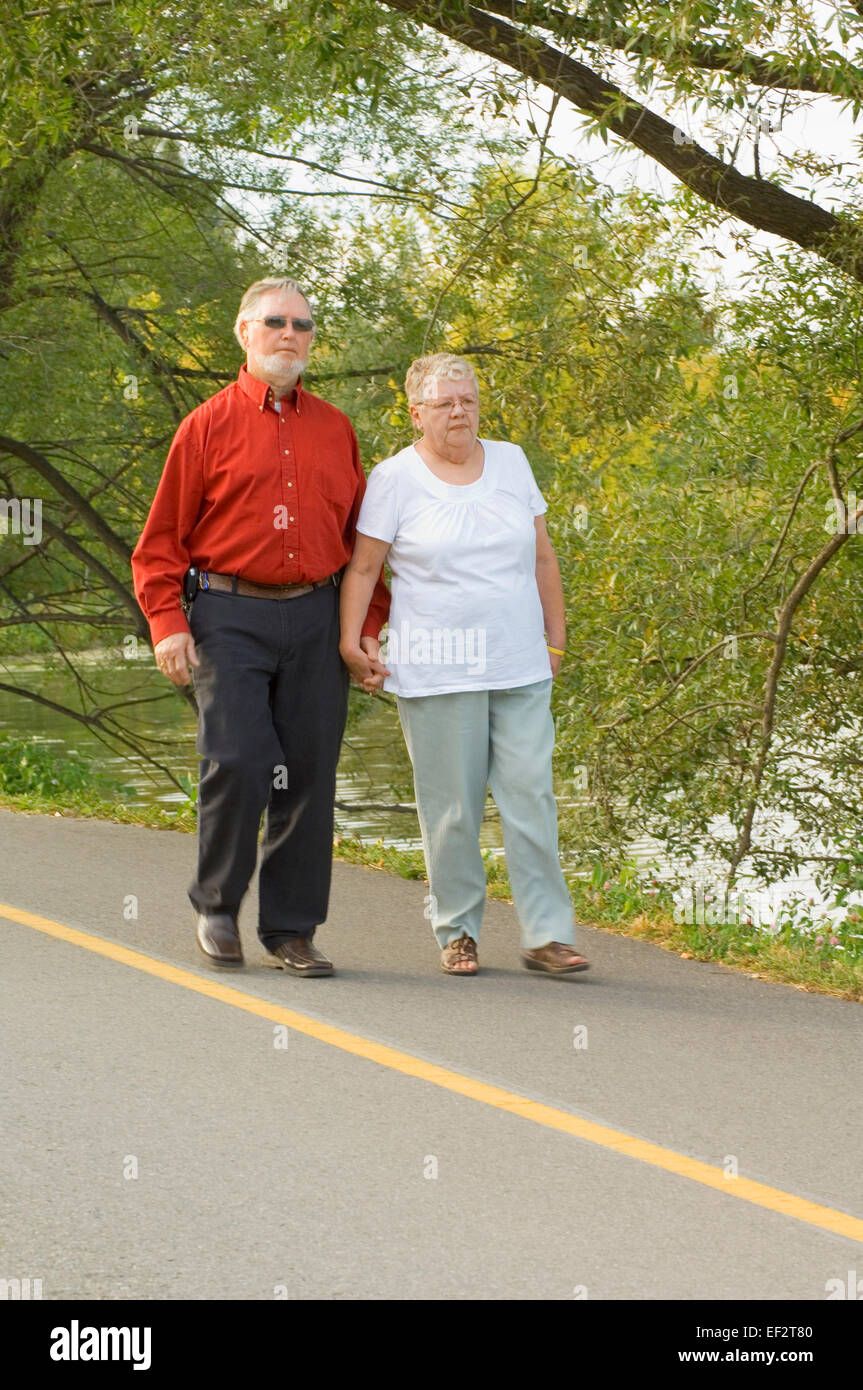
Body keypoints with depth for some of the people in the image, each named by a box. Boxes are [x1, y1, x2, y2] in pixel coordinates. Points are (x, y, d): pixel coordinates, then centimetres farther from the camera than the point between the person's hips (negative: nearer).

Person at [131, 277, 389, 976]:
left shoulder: (335, 429, 13)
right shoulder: (210, 425, 4)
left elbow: (361, 533, 17)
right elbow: (163, 538, 3)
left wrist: (370, 624, 9)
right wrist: (167, 624, -7)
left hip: (316, 618, 3)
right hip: (231, 618, -3)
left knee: (309, 774, 2)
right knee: (237, 762, -15)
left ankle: (291, 930, 10)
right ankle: (217, 904, 7)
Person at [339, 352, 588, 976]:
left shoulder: (510, 462, 11)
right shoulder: (395, 478, -1)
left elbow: (542, 557, 15)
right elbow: (362, 568, 1)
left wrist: (556, 640, 13)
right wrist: (351, 643, -7)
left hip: (520, 667, 3)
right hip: (437, 672, -3)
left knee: (531, 796, -3)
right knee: (452, 807, 1)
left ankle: (547, 935, -1)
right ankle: (458, 932, 13)